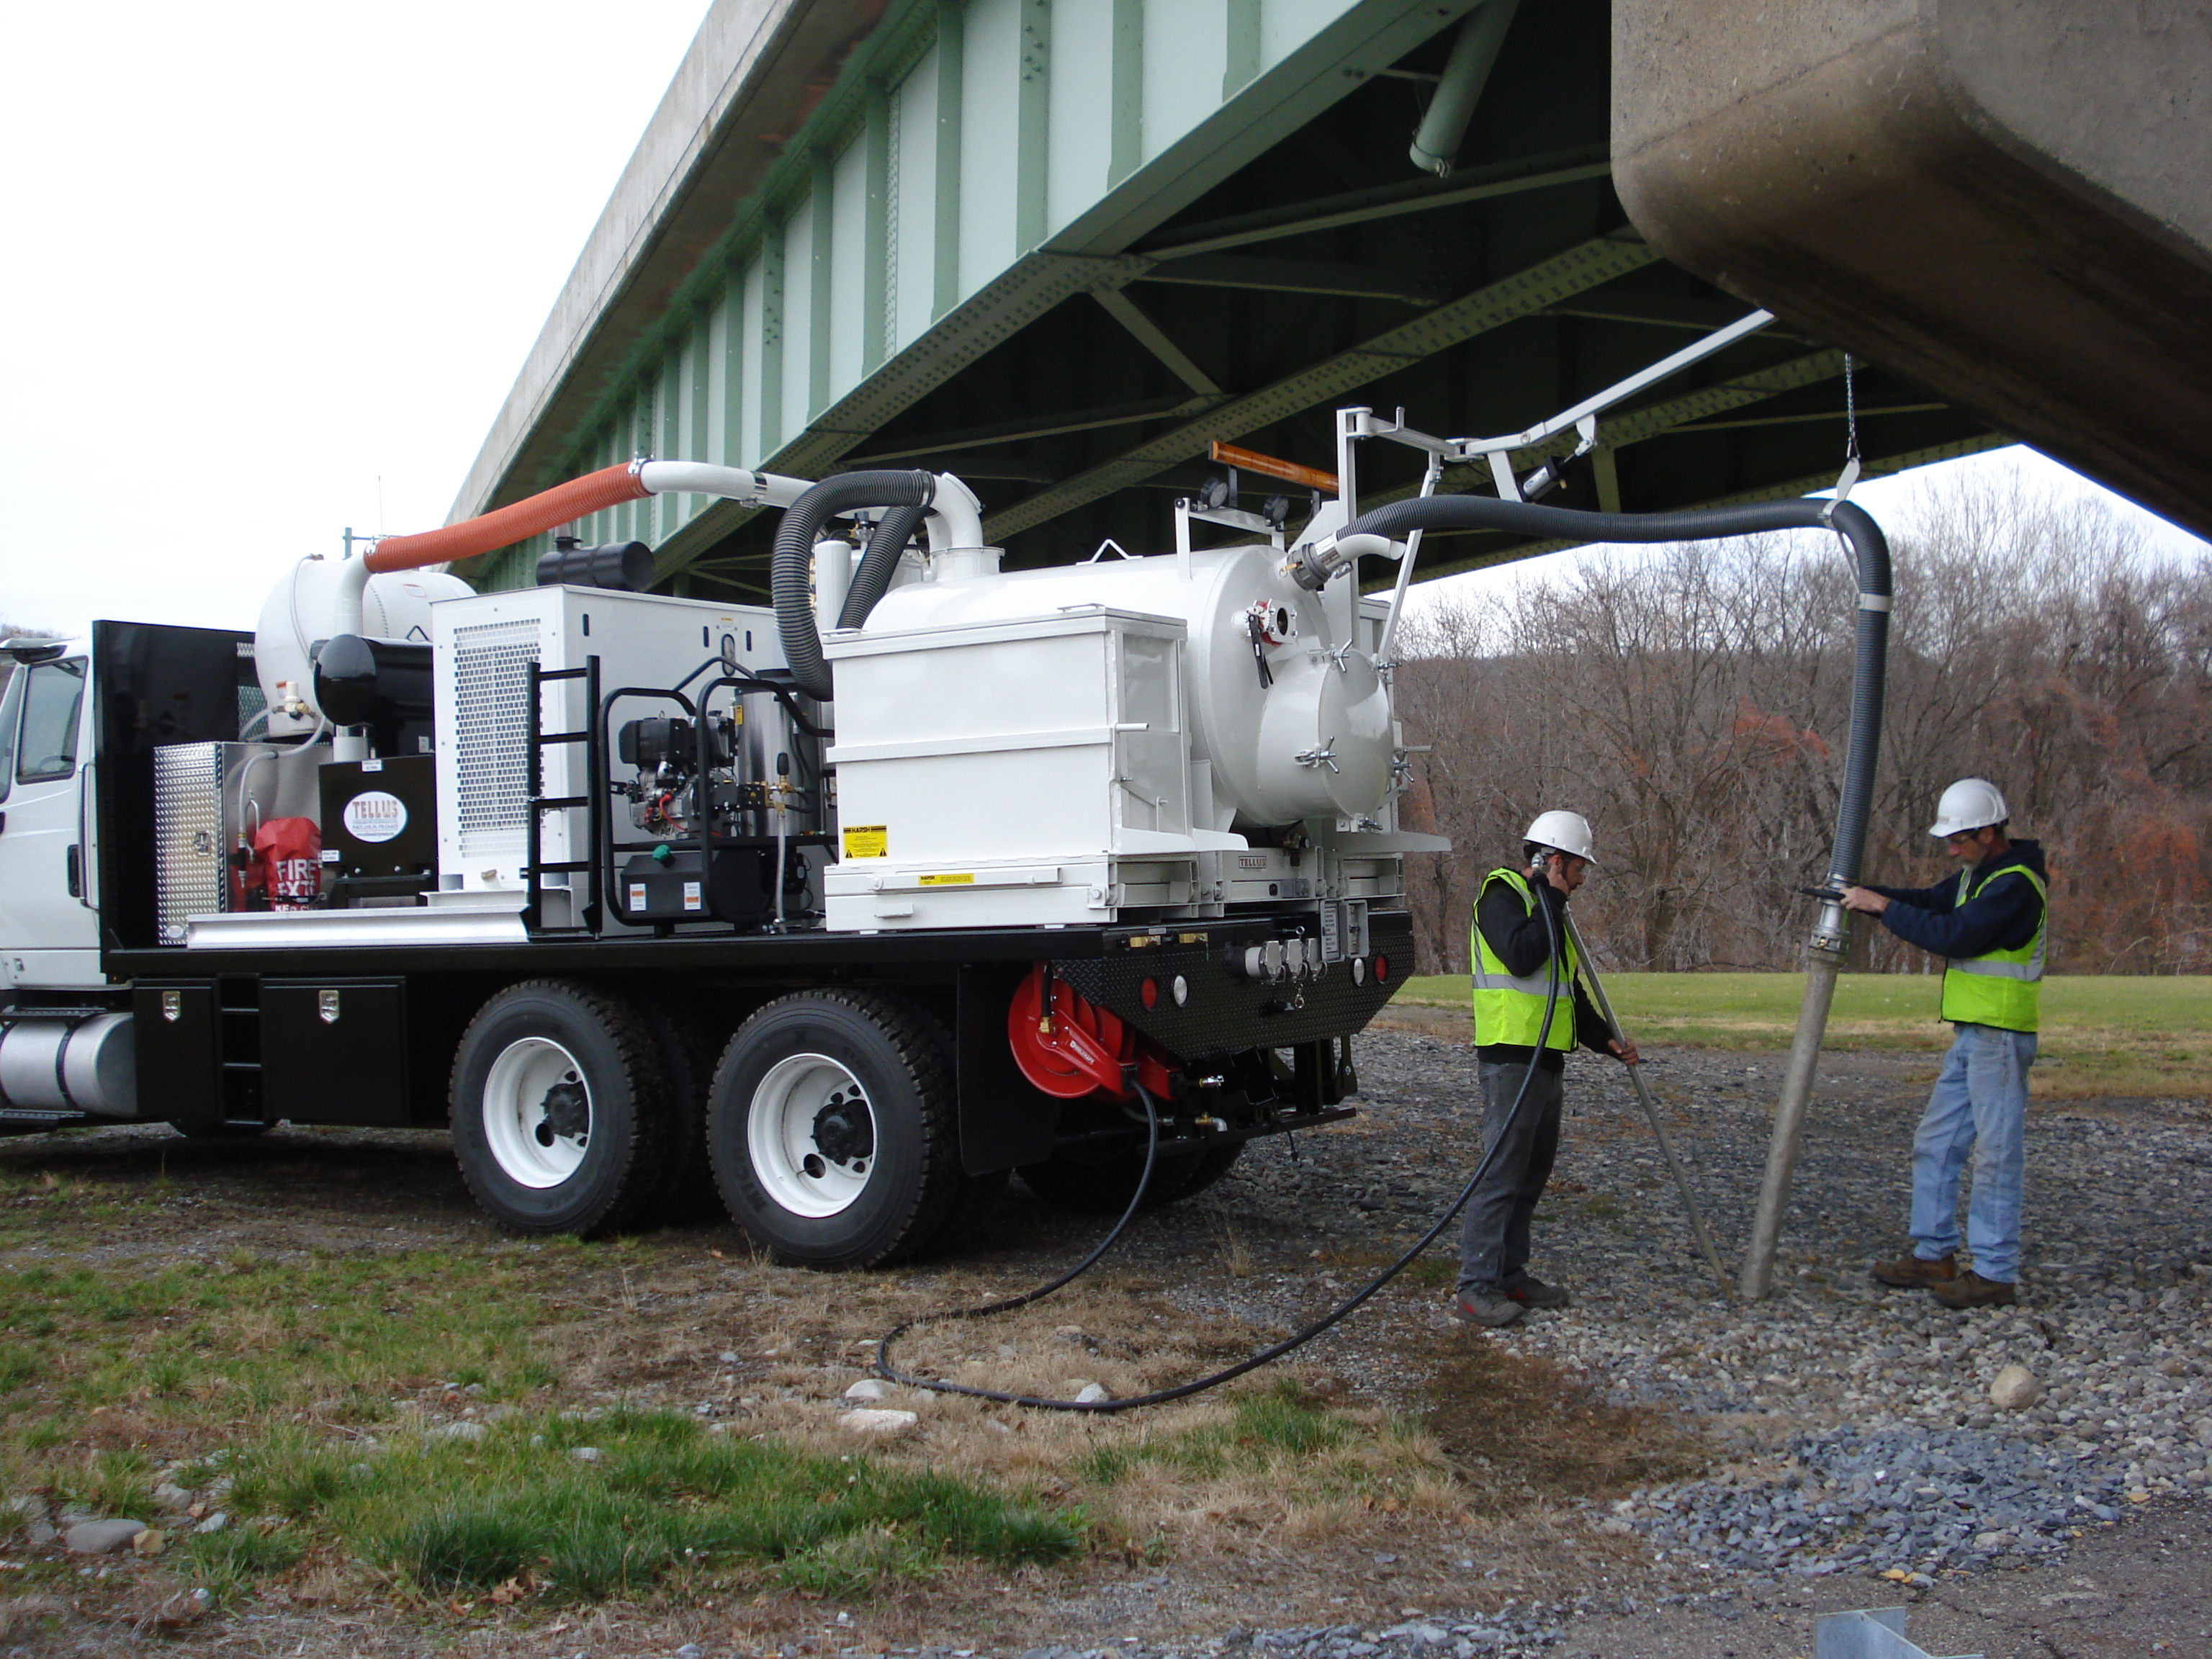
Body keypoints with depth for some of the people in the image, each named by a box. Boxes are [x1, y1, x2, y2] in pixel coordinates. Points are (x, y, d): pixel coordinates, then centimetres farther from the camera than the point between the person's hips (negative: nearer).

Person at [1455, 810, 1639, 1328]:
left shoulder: (1547, 909, 22)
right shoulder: (1501, 897, -7)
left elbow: (1570, 993, 27)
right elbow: (1522, 957, -25)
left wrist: (1607, 1040, 14)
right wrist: (1553, 898, -15)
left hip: (1545, 1061, 10)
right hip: (1511, 1058, -10)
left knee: (1533, 1173, 12)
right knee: (1501, 1173, -11)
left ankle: (1510, 1275, 19)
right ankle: (1477, 1287, -9)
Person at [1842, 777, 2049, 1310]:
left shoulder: (2016, 883, -16)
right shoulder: (1981, 873, 15)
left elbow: (1955, 934, -23)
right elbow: (1933, 903, 17)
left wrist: (1884, 907, -16)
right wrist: (1863, 895, 1)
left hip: (2000, 1036, -10)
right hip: (1970, 1035, 10)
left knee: (1996, 1151, -5)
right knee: (1936, 1144, 12)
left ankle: (1995, 1272, 0)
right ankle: (1934, 1254, 19)